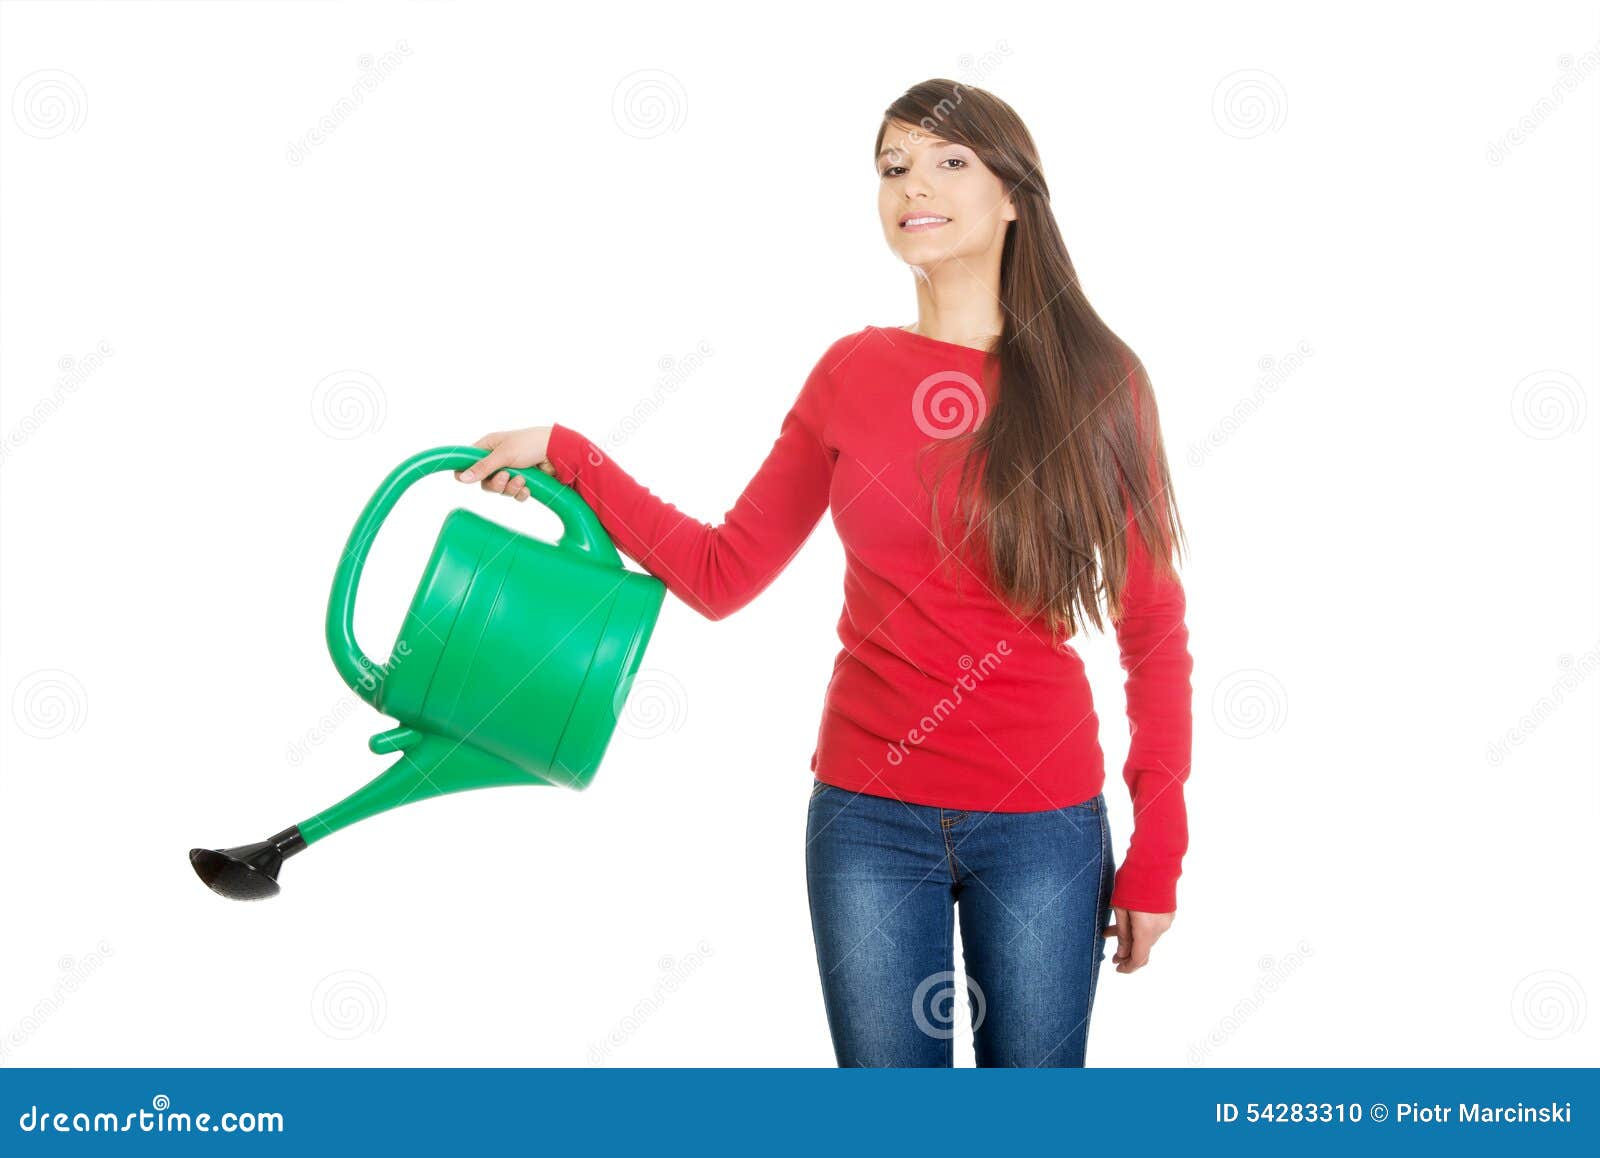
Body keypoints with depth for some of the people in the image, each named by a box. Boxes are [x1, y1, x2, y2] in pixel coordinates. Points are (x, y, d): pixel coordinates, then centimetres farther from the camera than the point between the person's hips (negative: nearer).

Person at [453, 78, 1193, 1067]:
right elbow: (724, 574, 6)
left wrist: (1158, 855, -4)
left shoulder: (1096, 380, -5)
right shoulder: (853, 373, 1)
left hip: (1043, 821, -1)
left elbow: (1154, 629, -2)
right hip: (870, 809, 2)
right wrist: (568, 456, 2)